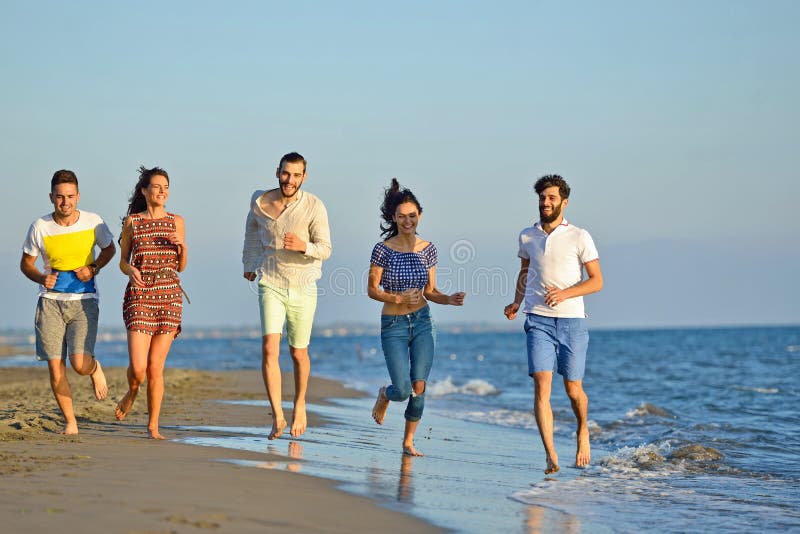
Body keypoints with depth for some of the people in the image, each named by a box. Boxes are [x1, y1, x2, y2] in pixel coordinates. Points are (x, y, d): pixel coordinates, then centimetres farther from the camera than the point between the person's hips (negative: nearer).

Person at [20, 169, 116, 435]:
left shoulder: (93, 222, -6)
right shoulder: (40, 227, -5)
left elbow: (109, 249, 13)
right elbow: (26, 263, 7)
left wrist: (93, 268, -6)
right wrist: (41, 278, -14)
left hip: (84, 301, -1)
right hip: (51, 301, 1)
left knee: (79, 364, -17)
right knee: (55, 366, -3)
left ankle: (95, 368, 21)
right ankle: (70, 422, 14)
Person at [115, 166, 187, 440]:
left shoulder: (176, 221, 8)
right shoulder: (131, 222, 4)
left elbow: (181, 266, 12)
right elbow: (123, 262, 10)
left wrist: (183, 246, -8)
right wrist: (130, 270, -13)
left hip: (170, 297, 1)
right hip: (139, 296, -1)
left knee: (156, 367, 0)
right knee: (138, 367, -11)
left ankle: (153, 425, 12)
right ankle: (132, 392, 24)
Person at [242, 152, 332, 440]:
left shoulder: (314, 207, -10)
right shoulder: (260, 202, -2)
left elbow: (325, 250, -9)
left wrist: (304, 246, -30)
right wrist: (248, 264, 31)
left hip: (303, 287, -1)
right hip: (271, 284, 1)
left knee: (298, 353, 10)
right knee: (269, 348, -16)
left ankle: (300, 405, 34)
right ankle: (277, 416, -15)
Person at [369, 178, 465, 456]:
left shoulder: (428, 249, 1)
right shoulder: (383, 249, -10)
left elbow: (430, 291, 7)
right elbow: (372, 290, -6)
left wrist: (449, 299, -13)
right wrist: (399, 299, -21)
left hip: (422, 322, 3)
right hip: (393, 326, -3)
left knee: (419, 387, -2)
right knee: (403, 390, -9)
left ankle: (408, 441, 17)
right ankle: (385, 395, 29)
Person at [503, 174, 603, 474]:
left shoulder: (579, 238, -1)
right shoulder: (527, 236, 10)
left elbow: (596, 281, -1)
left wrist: (565, 293, -16)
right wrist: (516, 303, 12)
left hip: (572, 320, -2)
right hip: (538, 320, 2)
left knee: (573, 389, 5)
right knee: (541, 385, -12)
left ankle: (583, 431, 37)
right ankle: (551, 457, -14)